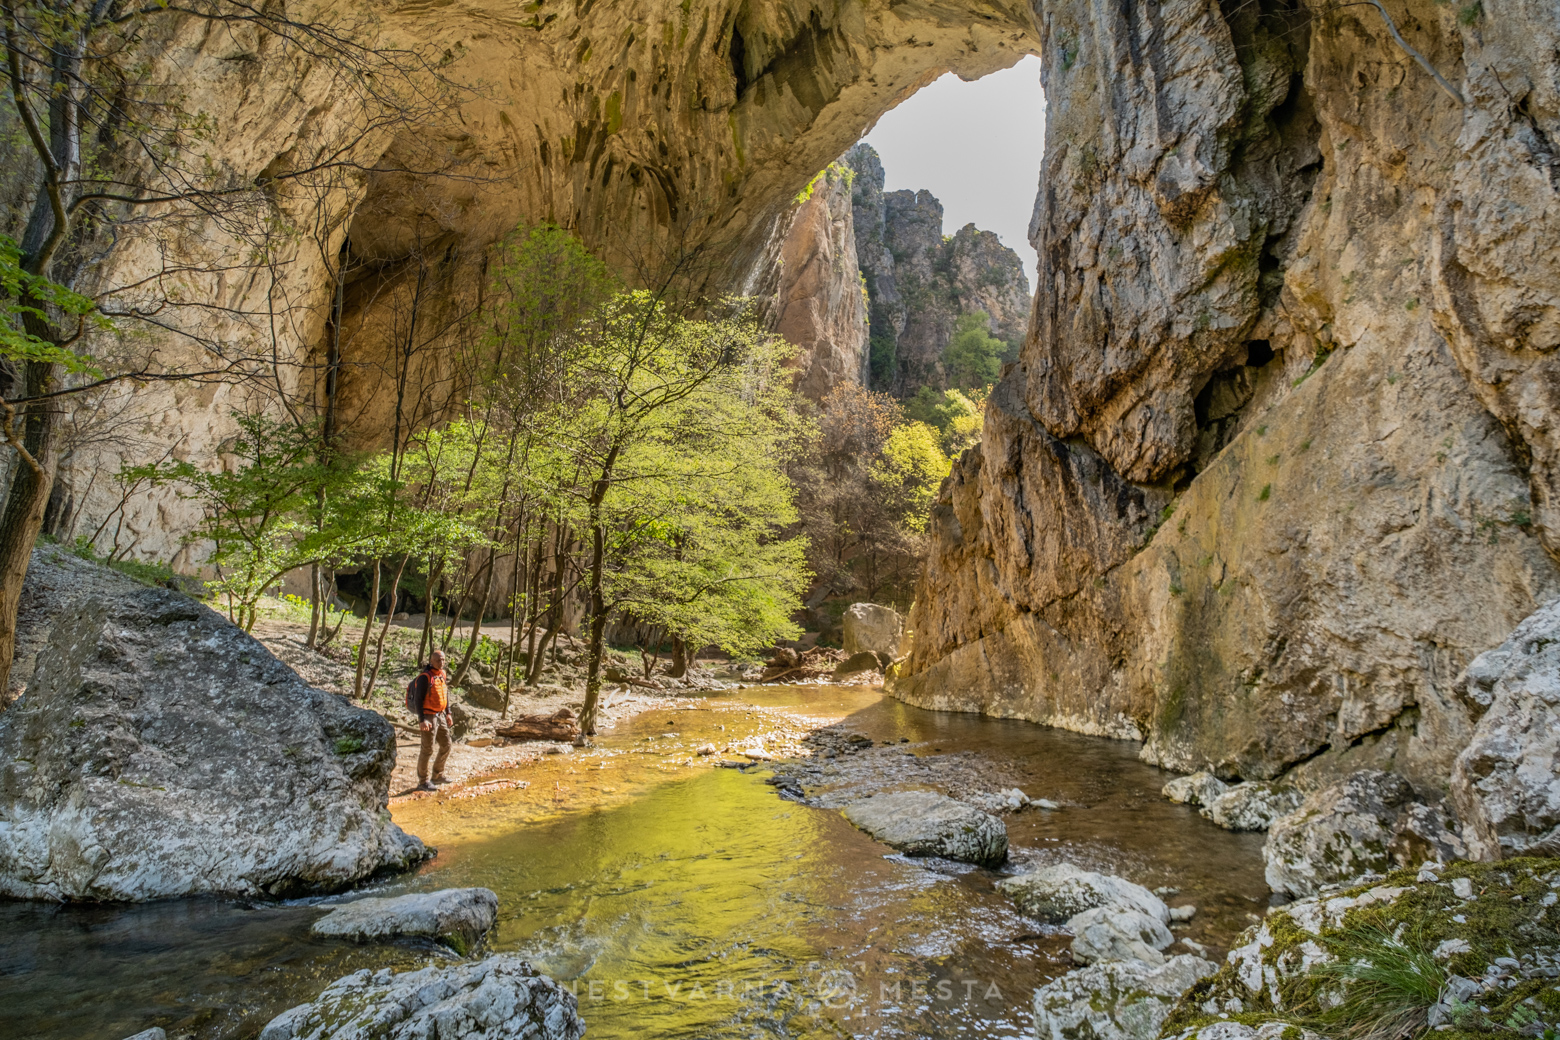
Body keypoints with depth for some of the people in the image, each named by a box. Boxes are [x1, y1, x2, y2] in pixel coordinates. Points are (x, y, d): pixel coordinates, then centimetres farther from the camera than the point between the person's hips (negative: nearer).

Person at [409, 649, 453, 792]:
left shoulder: (442, 675, 7)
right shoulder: (425, 677, -18)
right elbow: (418, 699, -19)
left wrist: (448, 713, 16)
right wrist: (421, 720, -23)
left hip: (440, 716, 8)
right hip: (428, 717, -8)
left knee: (446, 745, 13)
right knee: (427, 750, -3)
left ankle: (437, 775, 28)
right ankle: (422, 782, 9)